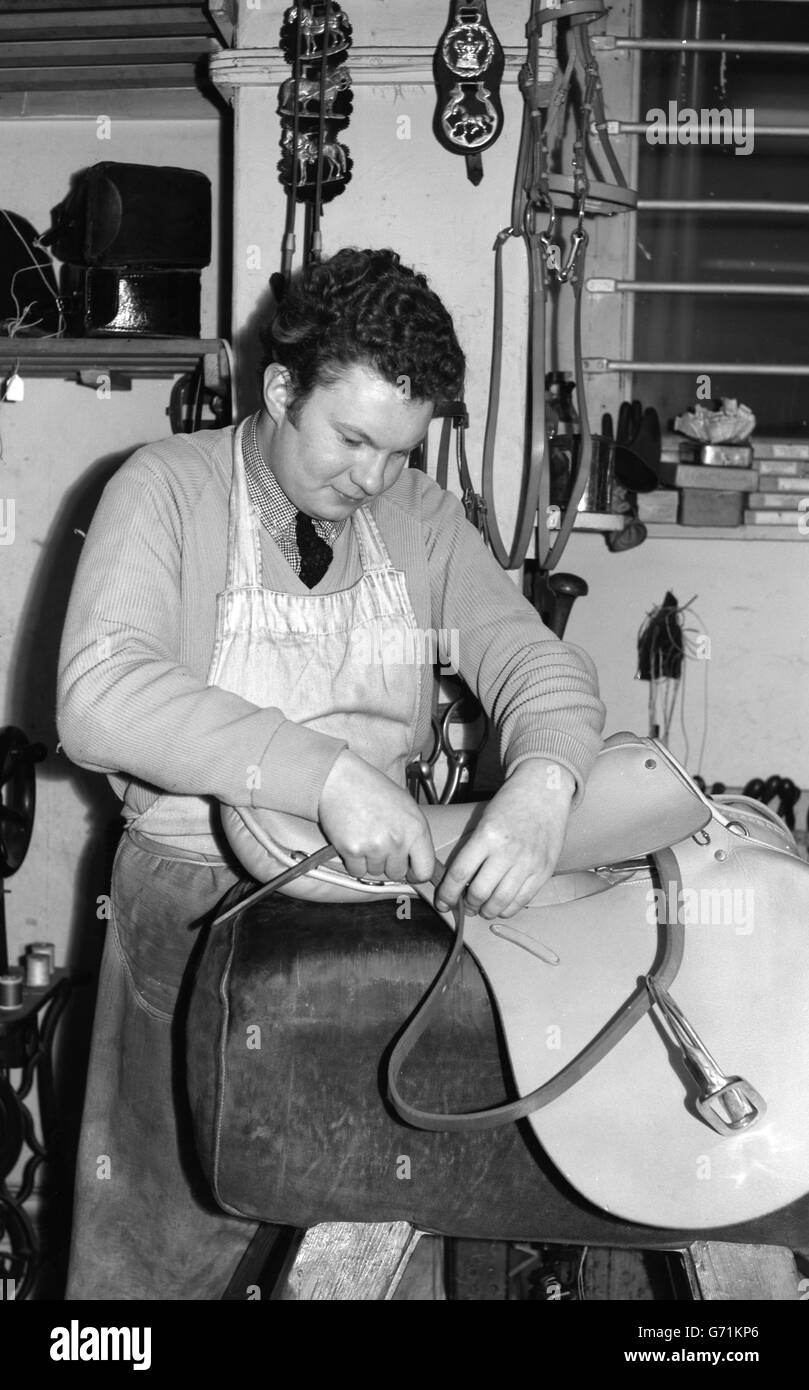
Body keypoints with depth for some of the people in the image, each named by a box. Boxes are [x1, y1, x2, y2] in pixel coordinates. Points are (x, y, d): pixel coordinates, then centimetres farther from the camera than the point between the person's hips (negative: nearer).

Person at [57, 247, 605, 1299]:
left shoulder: (419, 514, 7)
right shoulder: (167, 489, -7)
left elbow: (530, 656, 0)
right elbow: (99, 698, -21)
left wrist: (544, 780, -24)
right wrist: (322, 771, -32)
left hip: (379, 876, 3)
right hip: (198, 886, -3)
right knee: (171, 1228, -4)